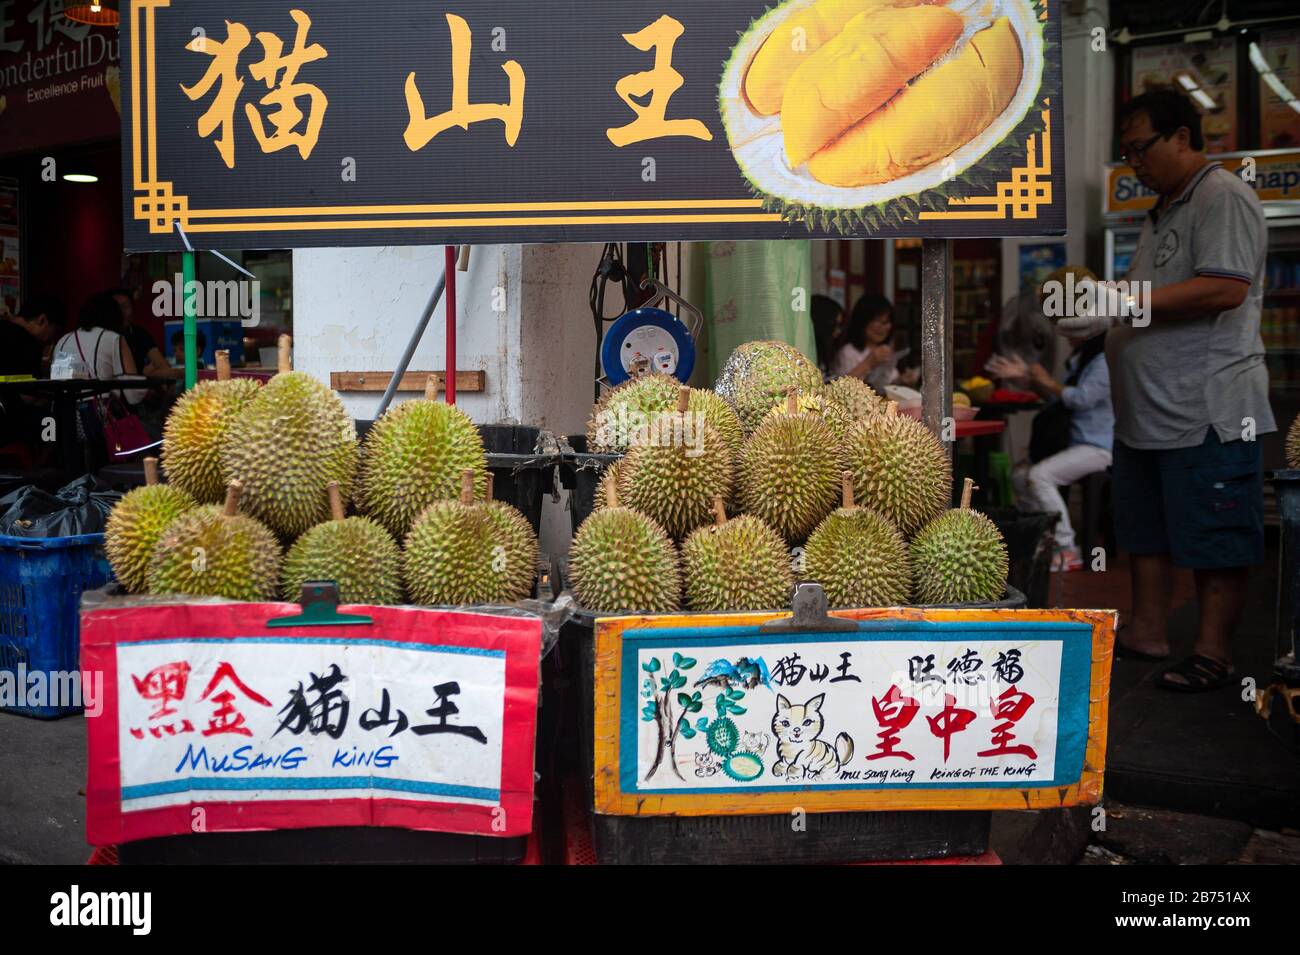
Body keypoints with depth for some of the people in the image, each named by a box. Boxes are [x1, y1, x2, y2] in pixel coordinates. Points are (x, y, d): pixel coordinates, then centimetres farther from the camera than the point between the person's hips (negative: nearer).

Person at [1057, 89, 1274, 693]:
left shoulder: (1224, 197, -8)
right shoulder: (1163, 211, 22)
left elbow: (1225, 288, -21)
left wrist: (1123, 303, -21)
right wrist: (1102, 316, 10)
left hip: (1207, 410, -10)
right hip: (1147, 410, 10)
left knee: (1215, 539, -1)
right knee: (1146, 528, 15)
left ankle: (1213, 653, 6)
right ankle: (1147, 631, 25)